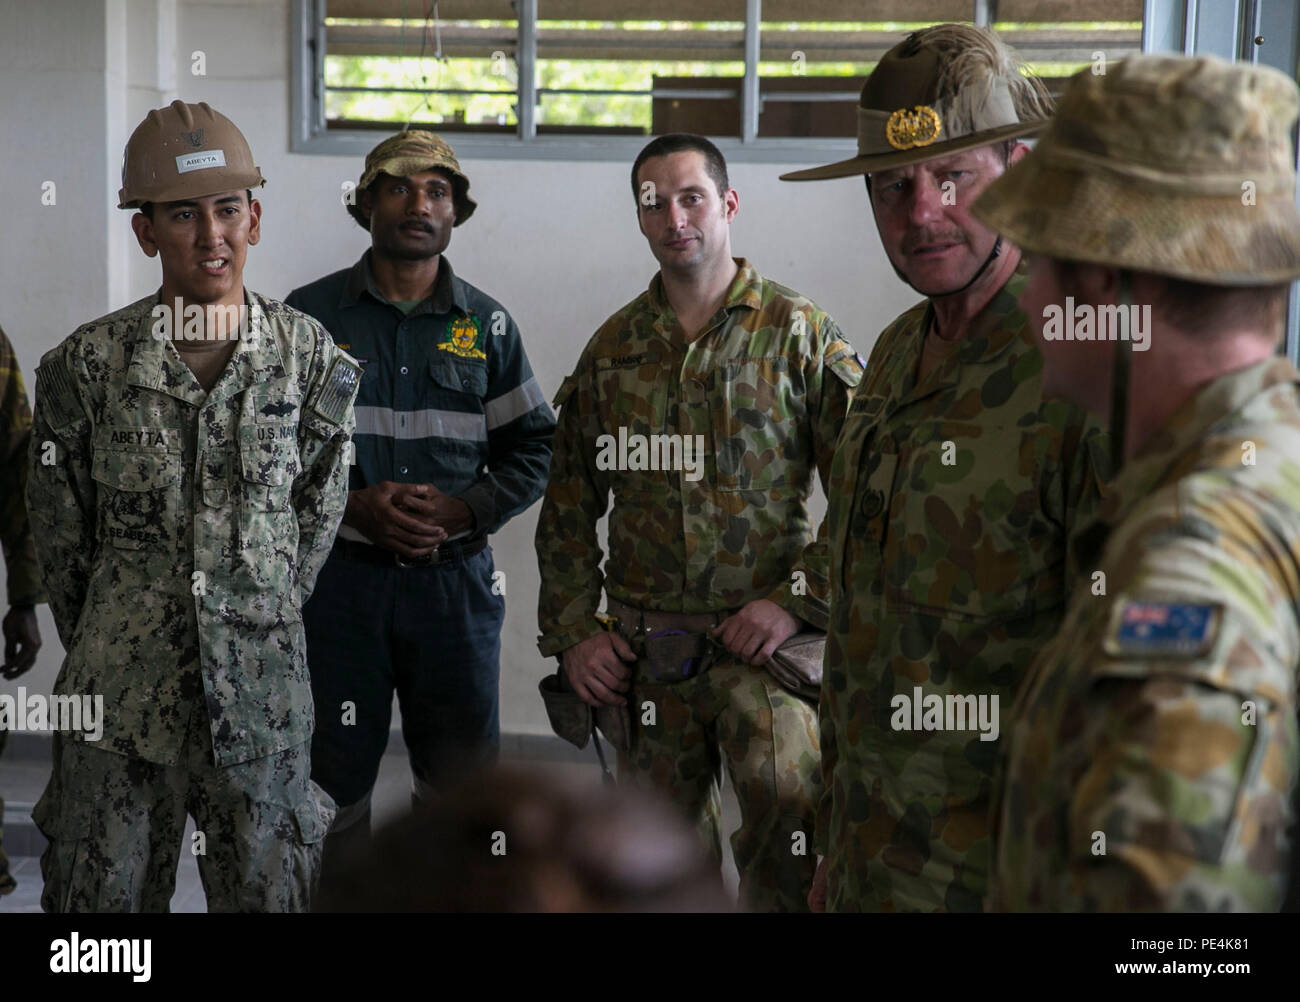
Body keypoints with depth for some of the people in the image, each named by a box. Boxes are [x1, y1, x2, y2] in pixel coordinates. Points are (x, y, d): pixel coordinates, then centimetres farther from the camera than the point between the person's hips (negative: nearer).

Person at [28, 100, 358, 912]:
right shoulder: (89, 363, -4)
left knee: (269, 890, 10)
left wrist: (263, 617, 11)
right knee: (107, 891, 7)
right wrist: (103, 642, 12)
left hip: (262, 684, 1)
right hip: (120, 688, -1)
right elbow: (60, 527, 7)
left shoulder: (311, 356, 0)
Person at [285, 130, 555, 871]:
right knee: (333, 781, 5)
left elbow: (533, 448, 8)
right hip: (339, 579, -2)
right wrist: (352, 505, -13)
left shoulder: (487, 325, 8)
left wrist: (463, 511, -9)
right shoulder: (309, 315, 1)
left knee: (465, 780, 8)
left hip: (456, 580, 2)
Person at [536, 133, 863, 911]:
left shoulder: (799, 333, 0)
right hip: (644, 649, 4)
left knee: (788, 801, -23)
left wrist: (798, 603, -12)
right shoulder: (612, 350, 10)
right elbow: (569, 506, 15)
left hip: (762, 638, -3)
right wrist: (571, 631, 6)